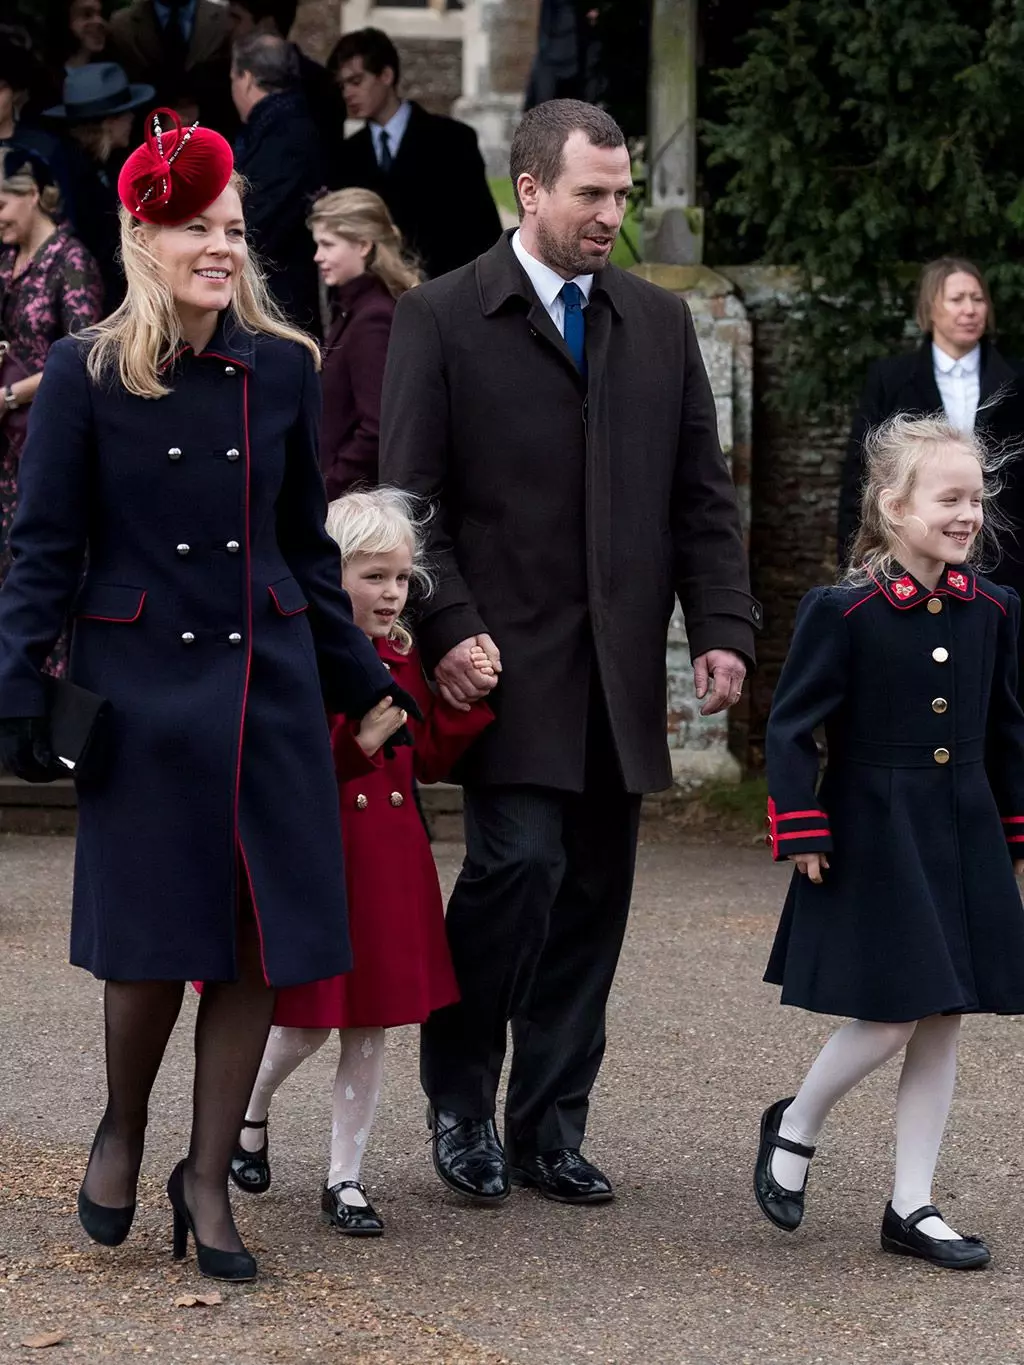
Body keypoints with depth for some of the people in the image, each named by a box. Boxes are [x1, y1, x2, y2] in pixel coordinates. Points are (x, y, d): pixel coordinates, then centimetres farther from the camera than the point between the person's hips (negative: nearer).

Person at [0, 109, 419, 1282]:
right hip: (141, 689, -3)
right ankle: (122, 1132, 27)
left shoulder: (282, 369, 5)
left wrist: (360, 680, 15)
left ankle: (208, 1177, 14)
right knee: (153, 938, -1)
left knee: (260, 944, 1)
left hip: (267, 686, 3)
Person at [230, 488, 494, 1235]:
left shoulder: (405, 659, 9)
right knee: (307, 1023, 2)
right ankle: (249, 1113, 33)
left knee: (371, 1027, 6)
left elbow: (431, 757, 13)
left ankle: (345, 1179, 15)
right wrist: (356, 745, -27)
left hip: (391, 861, 6)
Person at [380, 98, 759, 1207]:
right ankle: (458, 1096, 6)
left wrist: (722, 627, 3)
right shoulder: (442, 317, 0)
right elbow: (411, 498, -4)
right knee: (520, 861, -14)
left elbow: (702, 493, 13)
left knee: (591, 896, 5)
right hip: (507, 659, -4)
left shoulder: (659, 323, 13)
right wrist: (448, 630, -15)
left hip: (619, 672, 5)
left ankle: (548, 1128, 16)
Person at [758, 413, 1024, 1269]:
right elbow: (793, 726, -8)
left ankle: (913, 1207, 15)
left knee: (943, 1023, 7)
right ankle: (794, 1130, 20)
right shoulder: (842, 612, -11)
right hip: (872, 844, -5)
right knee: (891, 1017, -7)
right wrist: (801, 831, -11)